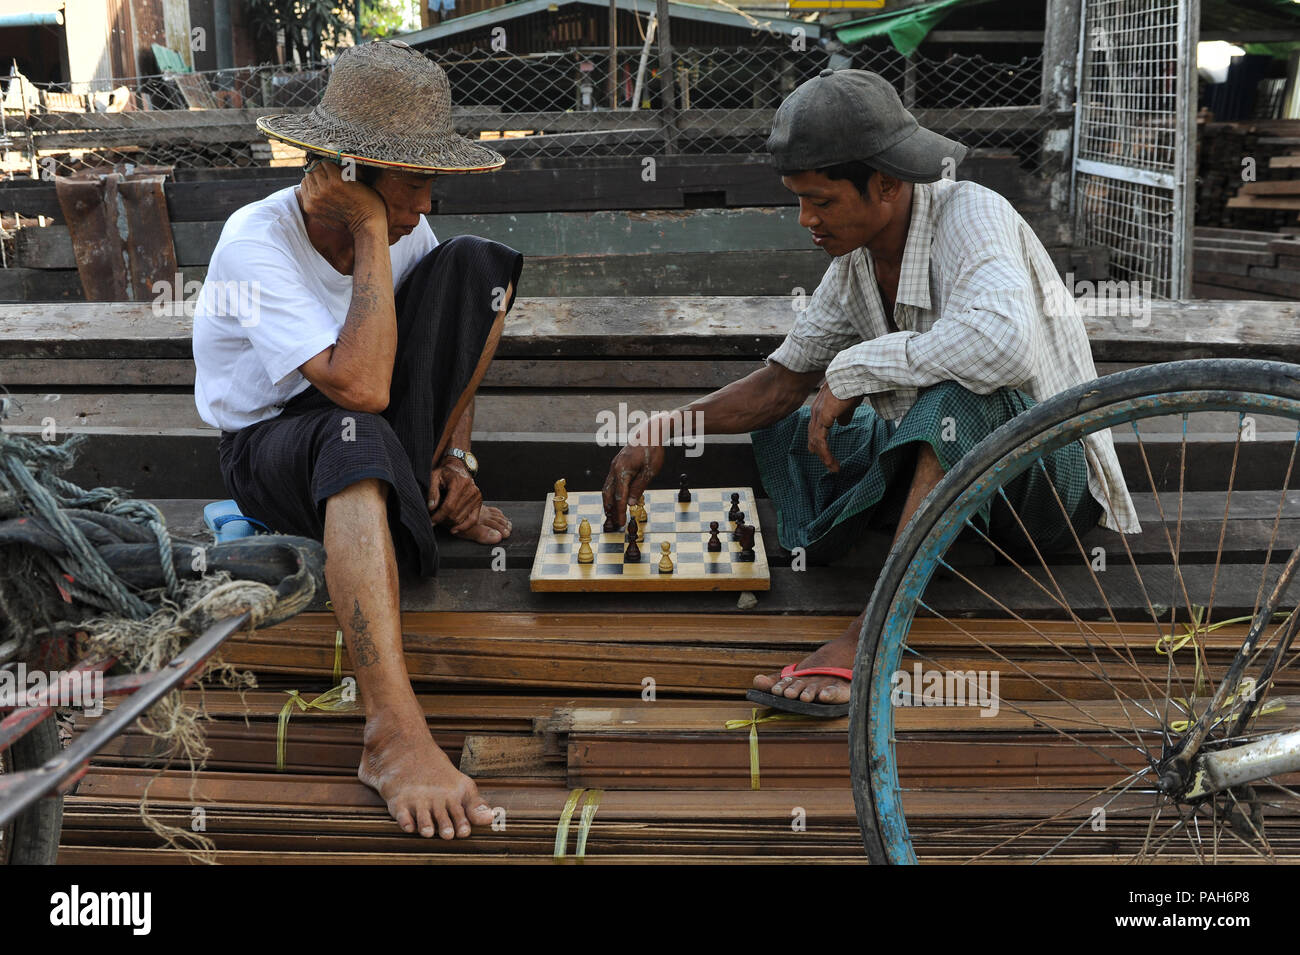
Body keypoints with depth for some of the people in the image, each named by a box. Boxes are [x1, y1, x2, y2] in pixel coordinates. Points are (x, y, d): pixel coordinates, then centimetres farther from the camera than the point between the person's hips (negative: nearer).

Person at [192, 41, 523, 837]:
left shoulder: (404, 224, -8)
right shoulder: (257, 245, -28)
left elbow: (446, 349, 8)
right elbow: (359, 388, -39)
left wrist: (456, 454, -8)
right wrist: (370, 234, -35)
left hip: (360, 415, 6)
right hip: (272, 444, -6)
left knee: (476, 265, -11)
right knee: (358, 433, -45)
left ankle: (431, 491, -5)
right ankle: (393, 734, -53)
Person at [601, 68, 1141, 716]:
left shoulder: (970, 214, -22)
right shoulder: (856, 257, 1)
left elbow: (1004, 341, -43)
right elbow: (781, 380, 8)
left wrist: (856, 368, -31)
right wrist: (662, 429, -4)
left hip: (1054, 473, -8)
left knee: (958, 393, -38)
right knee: (783, 429, 10)